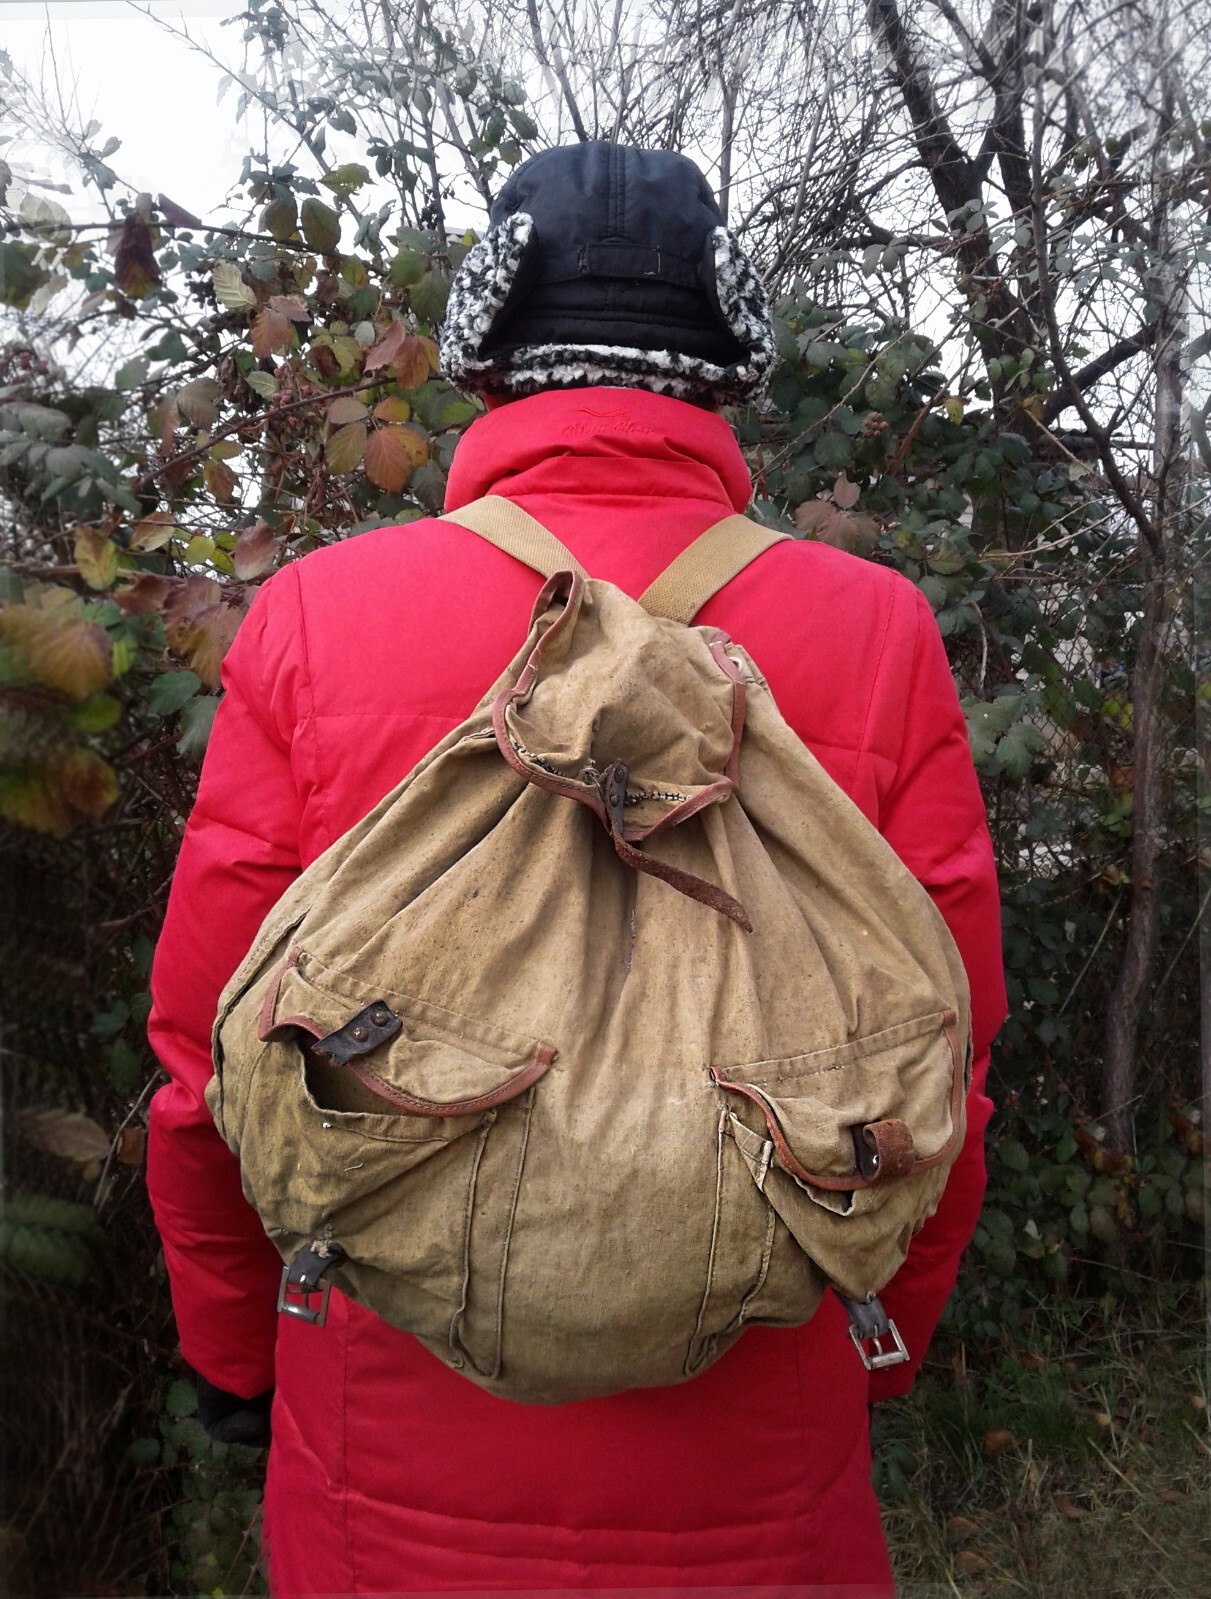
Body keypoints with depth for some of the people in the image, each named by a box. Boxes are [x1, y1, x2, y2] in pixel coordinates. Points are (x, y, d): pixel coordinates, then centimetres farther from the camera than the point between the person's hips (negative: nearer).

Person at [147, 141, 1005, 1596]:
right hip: (756, 1481, 1)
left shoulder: (314, 618, -13)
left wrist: (230, 1347, 11)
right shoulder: (880, 635, -12)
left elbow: (215, 1069, -7)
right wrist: (881, 1350, 13)